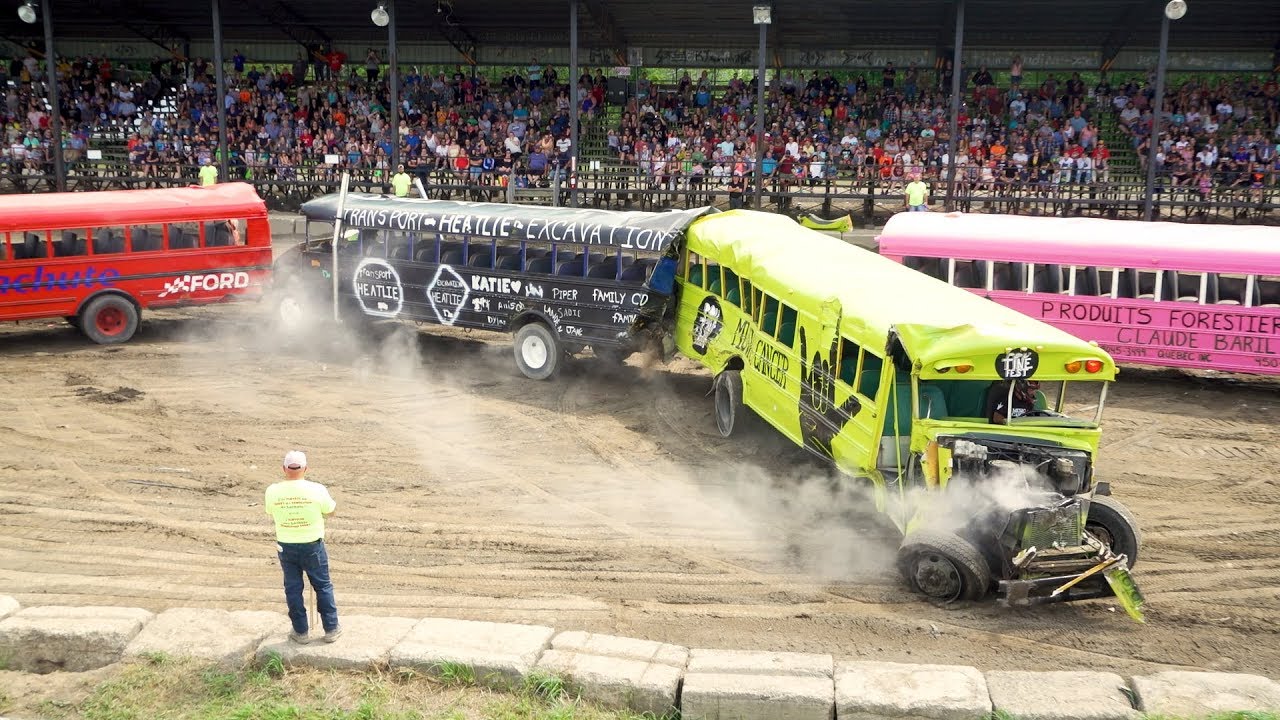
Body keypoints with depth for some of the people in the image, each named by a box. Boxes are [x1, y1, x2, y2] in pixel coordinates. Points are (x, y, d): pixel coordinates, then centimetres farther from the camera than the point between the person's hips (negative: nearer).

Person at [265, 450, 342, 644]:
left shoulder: (272, 491, -11)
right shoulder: (317, 490, -17)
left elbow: (271, 514, 7)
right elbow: (330, 511, 0)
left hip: (286, 547, 2)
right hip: (312, 546, -2)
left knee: (293, 589, 15)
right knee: (323, 586, 14)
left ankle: (301, 632, 23)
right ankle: (331, 629, 22)